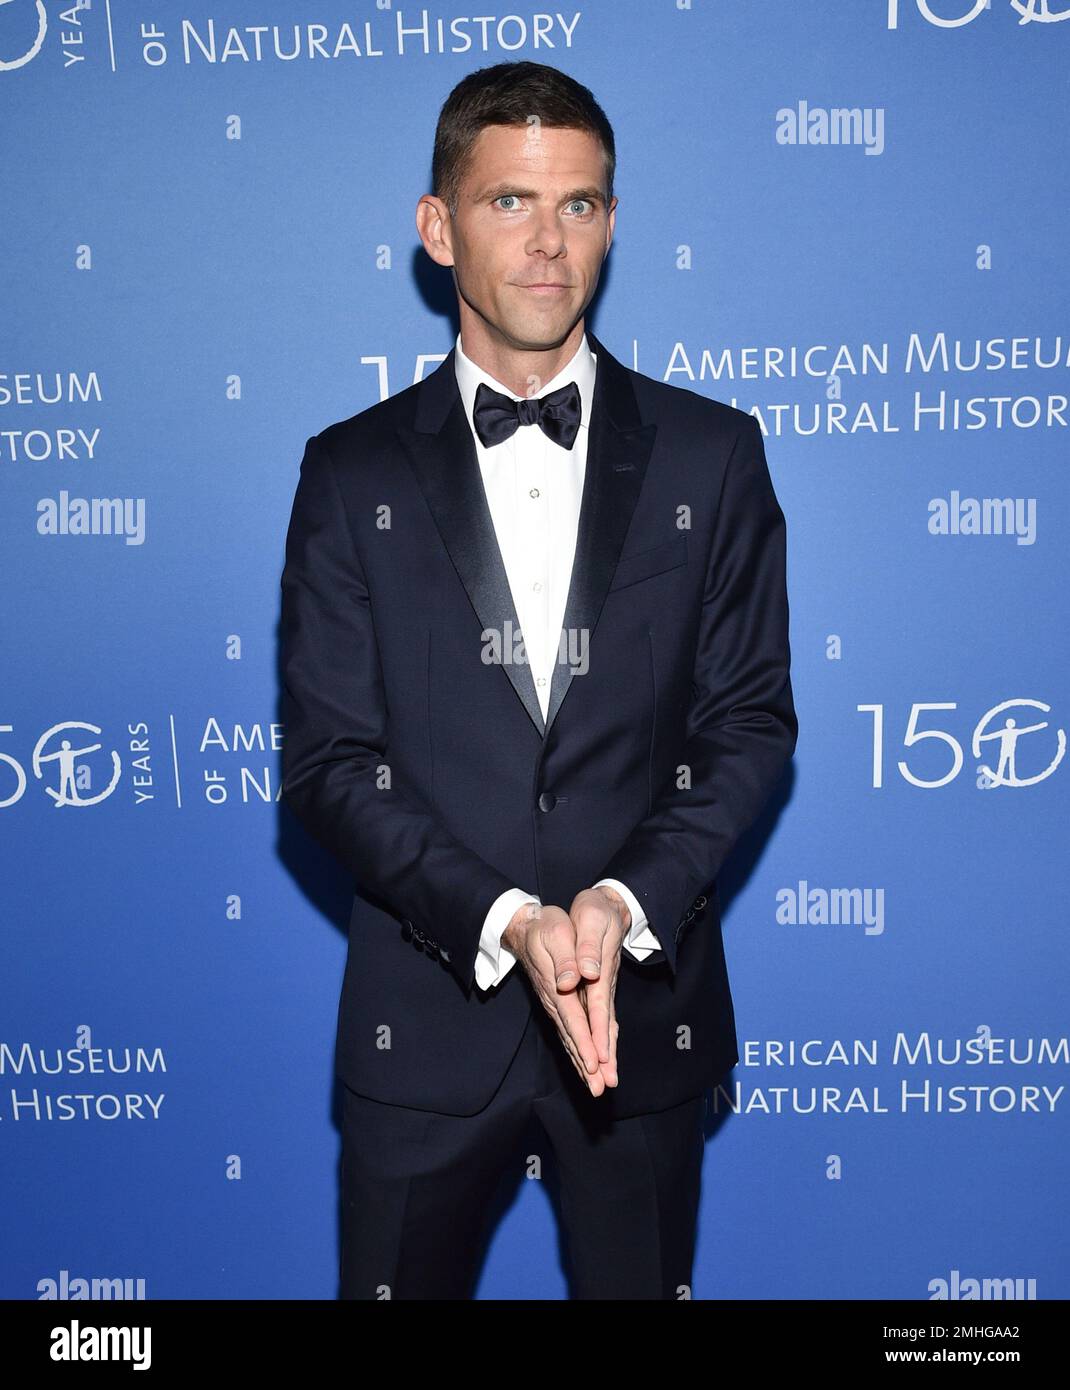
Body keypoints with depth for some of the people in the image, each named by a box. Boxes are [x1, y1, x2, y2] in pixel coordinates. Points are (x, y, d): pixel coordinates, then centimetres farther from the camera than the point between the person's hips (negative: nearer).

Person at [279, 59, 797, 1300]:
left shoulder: (711, 455, 0)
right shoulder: (352, 473, -1)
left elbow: (750, 722, 0)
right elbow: (325, 760, -6)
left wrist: (625, 902, -15)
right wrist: (506, 920, -18)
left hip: (646, 1004, 1)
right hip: (426, 1006, 0)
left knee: (639, 1283, 18)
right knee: (398, 1284, 15)